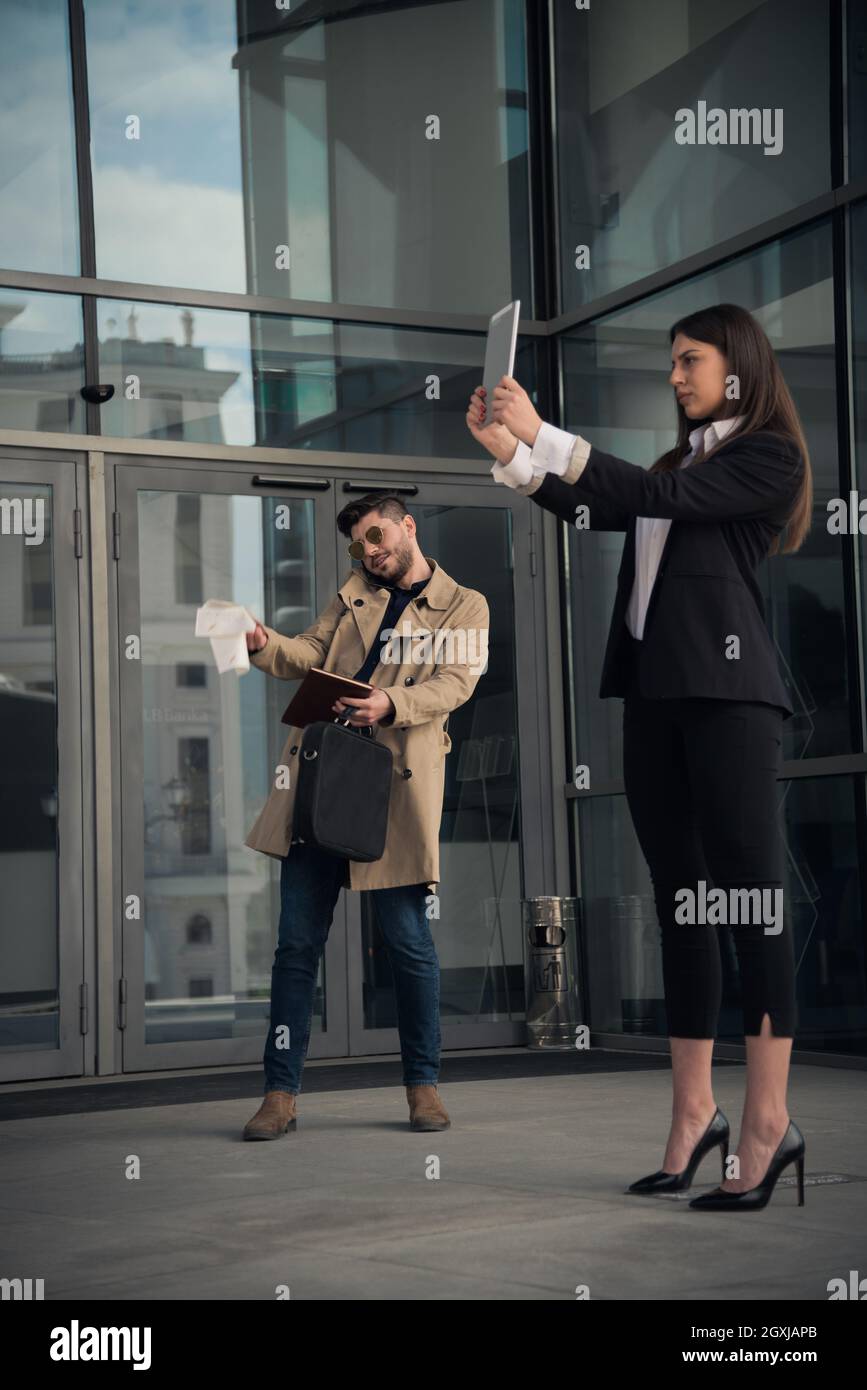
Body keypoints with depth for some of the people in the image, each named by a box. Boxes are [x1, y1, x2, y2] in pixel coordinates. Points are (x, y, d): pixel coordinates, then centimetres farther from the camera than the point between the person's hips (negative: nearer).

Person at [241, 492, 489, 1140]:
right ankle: (282, 1093, 5)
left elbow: (456, 681, -5)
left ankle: (424, 1085, 14)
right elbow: (311, 654, 13)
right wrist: (266, 644, -8)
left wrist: (390, 706, -23)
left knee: (408, 940, -1)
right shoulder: (353, 594, 22)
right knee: (298, 942, 1)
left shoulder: (464, 606, 9)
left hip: (394, 784, -3)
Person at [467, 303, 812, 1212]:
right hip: (655, 691, 8)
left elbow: (655, 501, -13)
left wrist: (542, 435, -14)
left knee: (747, 896, -8)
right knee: (679, 905, 6)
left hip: (727, 691, -8)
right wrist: (507, 451, 6)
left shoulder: (769, 456, -1)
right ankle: (693, 1113, 9)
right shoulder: (685, 457, 22)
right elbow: (599, 513, 14)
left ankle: (768, 1122, -7)